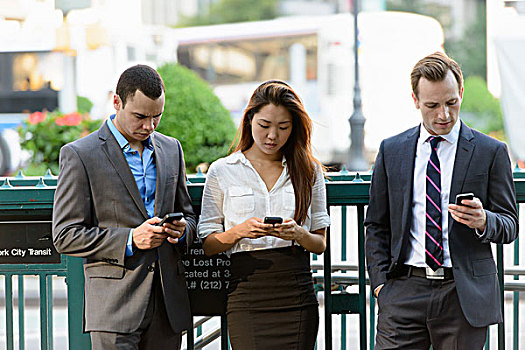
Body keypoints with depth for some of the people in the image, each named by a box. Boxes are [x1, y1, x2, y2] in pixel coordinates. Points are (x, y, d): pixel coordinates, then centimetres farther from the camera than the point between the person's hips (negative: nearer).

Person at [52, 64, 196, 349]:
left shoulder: (171, 149, 14)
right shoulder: (80, 155, -4)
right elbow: (65, 236, -6)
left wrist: (182, 229, -2)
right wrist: (129, 240, -17)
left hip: (168, 303, 5)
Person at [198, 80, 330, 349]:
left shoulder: (308, 170, 10)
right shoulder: (222, 171, 6)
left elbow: (320, 244, 11)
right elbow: (207, 244, 5)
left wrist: (298, 234, -10)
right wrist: (239, 231, -14)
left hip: (297, 296, 2)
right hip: (247, 296, -2)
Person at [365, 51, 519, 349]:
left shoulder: (491, 152, 4)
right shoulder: (391, 151, 11)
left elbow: (510, 225, 5)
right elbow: (377, 225, 14)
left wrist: (483, 221, -17)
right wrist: (380, 281, 3)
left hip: (465, 297, -1)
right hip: (404, 291, 1)